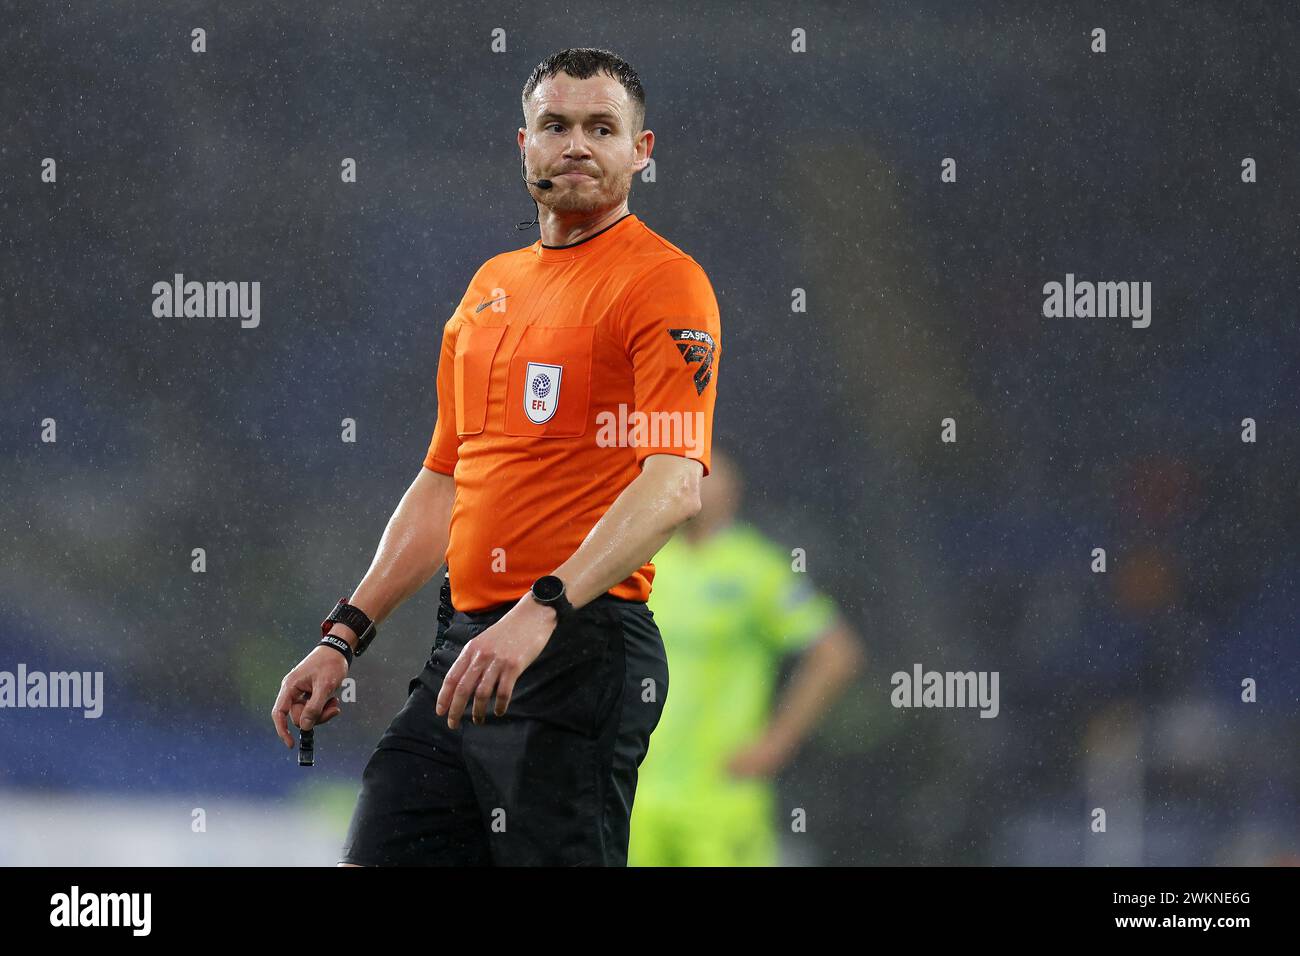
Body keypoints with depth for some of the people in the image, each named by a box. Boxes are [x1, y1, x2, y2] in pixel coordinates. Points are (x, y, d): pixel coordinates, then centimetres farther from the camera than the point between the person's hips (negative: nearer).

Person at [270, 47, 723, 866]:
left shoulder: (664, 281, -7)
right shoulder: (492, 286, 18)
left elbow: (674, 486, -19)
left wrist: (540, 612, -29)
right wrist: (345, 636, 18)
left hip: (579, 652, -8)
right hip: (468, 647, 8)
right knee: (378, 856, 4)